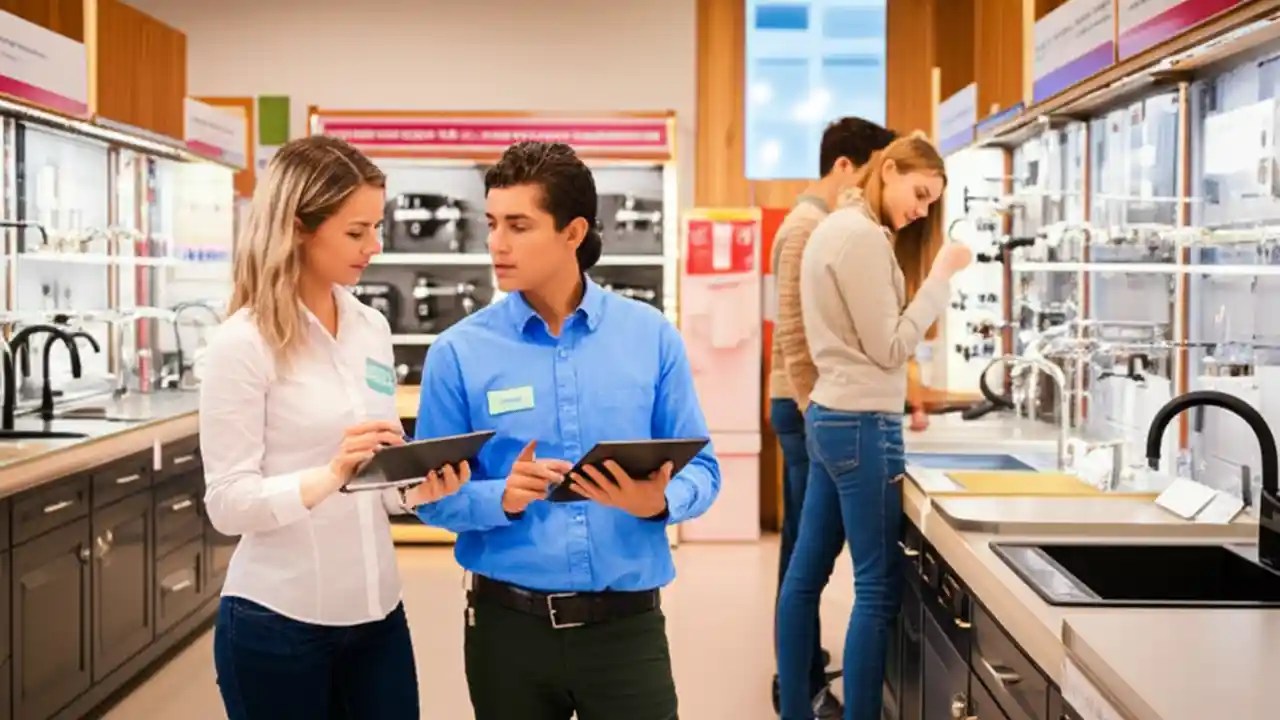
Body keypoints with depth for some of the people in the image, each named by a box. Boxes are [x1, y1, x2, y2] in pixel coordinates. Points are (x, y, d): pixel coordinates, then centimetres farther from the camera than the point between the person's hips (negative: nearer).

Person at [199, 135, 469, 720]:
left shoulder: (372, 328, 6)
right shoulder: (243, 343, -12)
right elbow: (227, 504, -14)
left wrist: (420, 489, -7)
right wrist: (328, 477, -28)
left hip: (376, 611, 5)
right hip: (277, 621, -5)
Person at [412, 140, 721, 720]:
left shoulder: (652, 335, -1)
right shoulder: (458, 352, -3)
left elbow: (701, 471, 1)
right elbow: (434, 495, -2)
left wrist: (658, 501, -18)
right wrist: (503, 498, -20)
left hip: (627, 622, 0)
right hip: (508, 624, 0)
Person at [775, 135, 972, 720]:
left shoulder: (837, 227, 15)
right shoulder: (863, 237, -15)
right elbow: (889, 348, -14)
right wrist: (942, 276, -11)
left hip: (831, 415, 10)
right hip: (862, 424, -10)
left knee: (806, 572, 12)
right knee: (878, 587, -4)